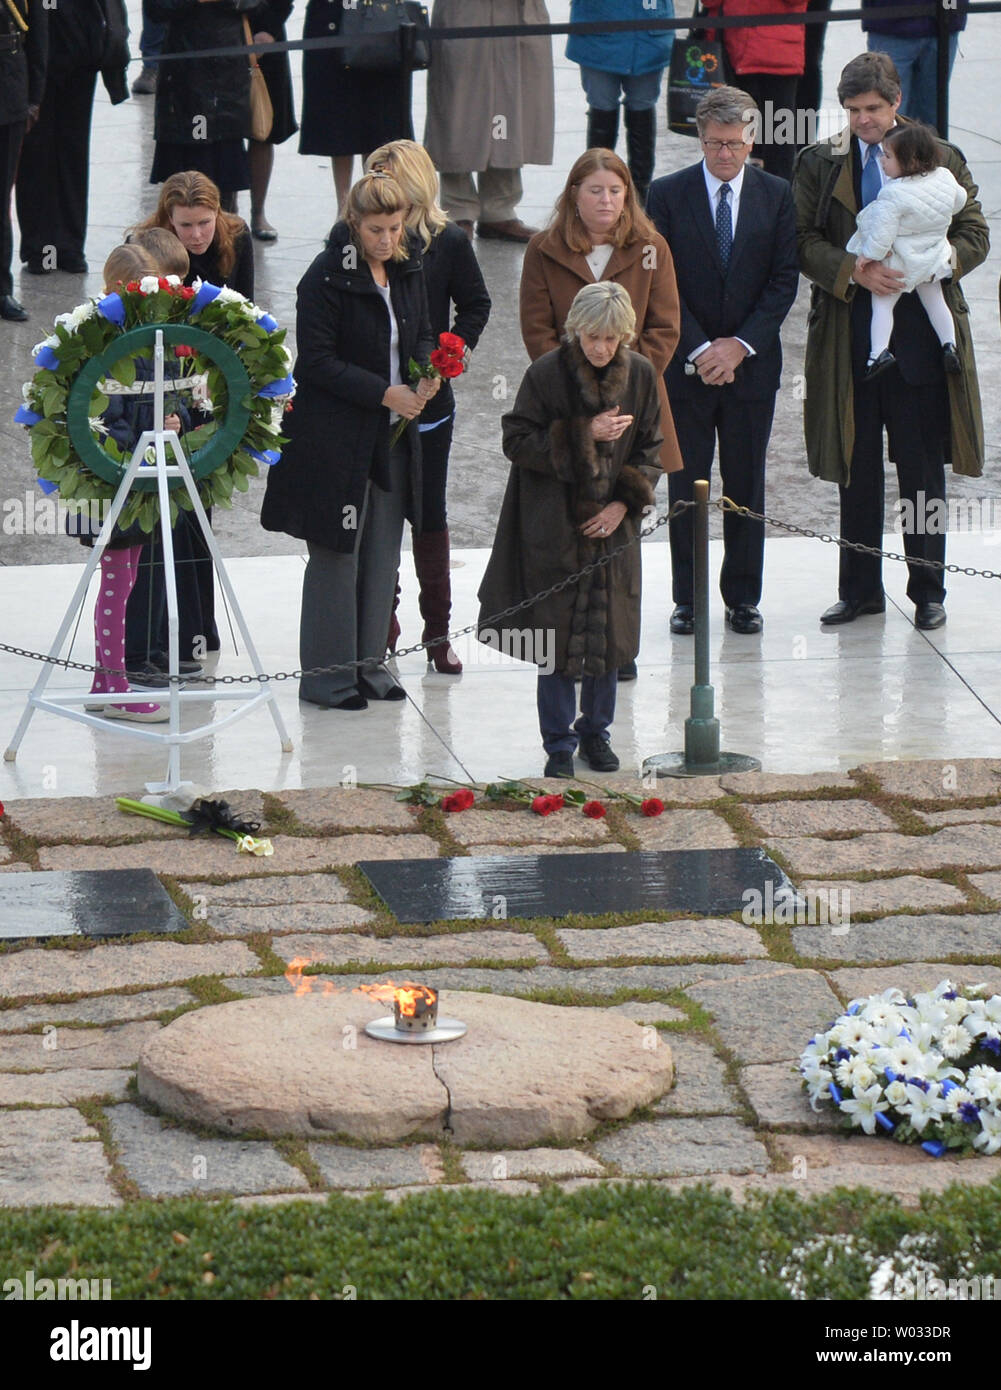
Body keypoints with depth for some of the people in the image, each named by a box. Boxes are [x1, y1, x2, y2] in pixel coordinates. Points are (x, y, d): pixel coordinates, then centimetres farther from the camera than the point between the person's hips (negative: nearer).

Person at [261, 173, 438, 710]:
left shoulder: (408, 268, 5)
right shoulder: (326, 276, -16)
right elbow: (317, 362, -16)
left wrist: (425, 375, -4)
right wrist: (384, 393, -21)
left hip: (392, 431, 7)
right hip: (333, 434, -7)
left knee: (382, 550, 12)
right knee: (336, 551, -1)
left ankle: (368, 662, 23)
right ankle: (327, 675, 6)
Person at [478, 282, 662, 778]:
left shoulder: (640, 375, -1)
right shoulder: (546, 374, -10)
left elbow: (650, 449, 7)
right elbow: (517, 442, -10)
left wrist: (625, 503, -6)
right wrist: (585, 435, -18)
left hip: (612, 527, 3)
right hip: (554, 528, -3)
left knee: (609, 634, 8)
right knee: (556, 638, 0)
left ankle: (596, 732, 24)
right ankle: (559, 744, 10)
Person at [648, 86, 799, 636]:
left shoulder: (776, 194, 2)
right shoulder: (668, 194, -2)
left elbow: (784, 280, -1)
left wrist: (740, 344, -11)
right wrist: (700, 349, -12)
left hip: (752, 363, 1)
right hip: (684, 363, -1)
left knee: (746, 484, 7)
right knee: (686, 485, 4)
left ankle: (742, 596, 16)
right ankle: (687, 598, 13)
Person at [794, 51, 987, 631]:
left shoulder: (940, 159, 3)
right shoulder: (820, 163, 5)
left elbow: (974, 236, 3)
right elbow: (805, 241, 0)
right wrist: (855, 273, -17)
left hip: (921, 331, -1)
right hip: (849, 333, 1)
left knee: (923, 469, 3)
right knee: (858, 469, 8)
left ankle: (928, 592, 12)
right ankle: (860, 590, 16)